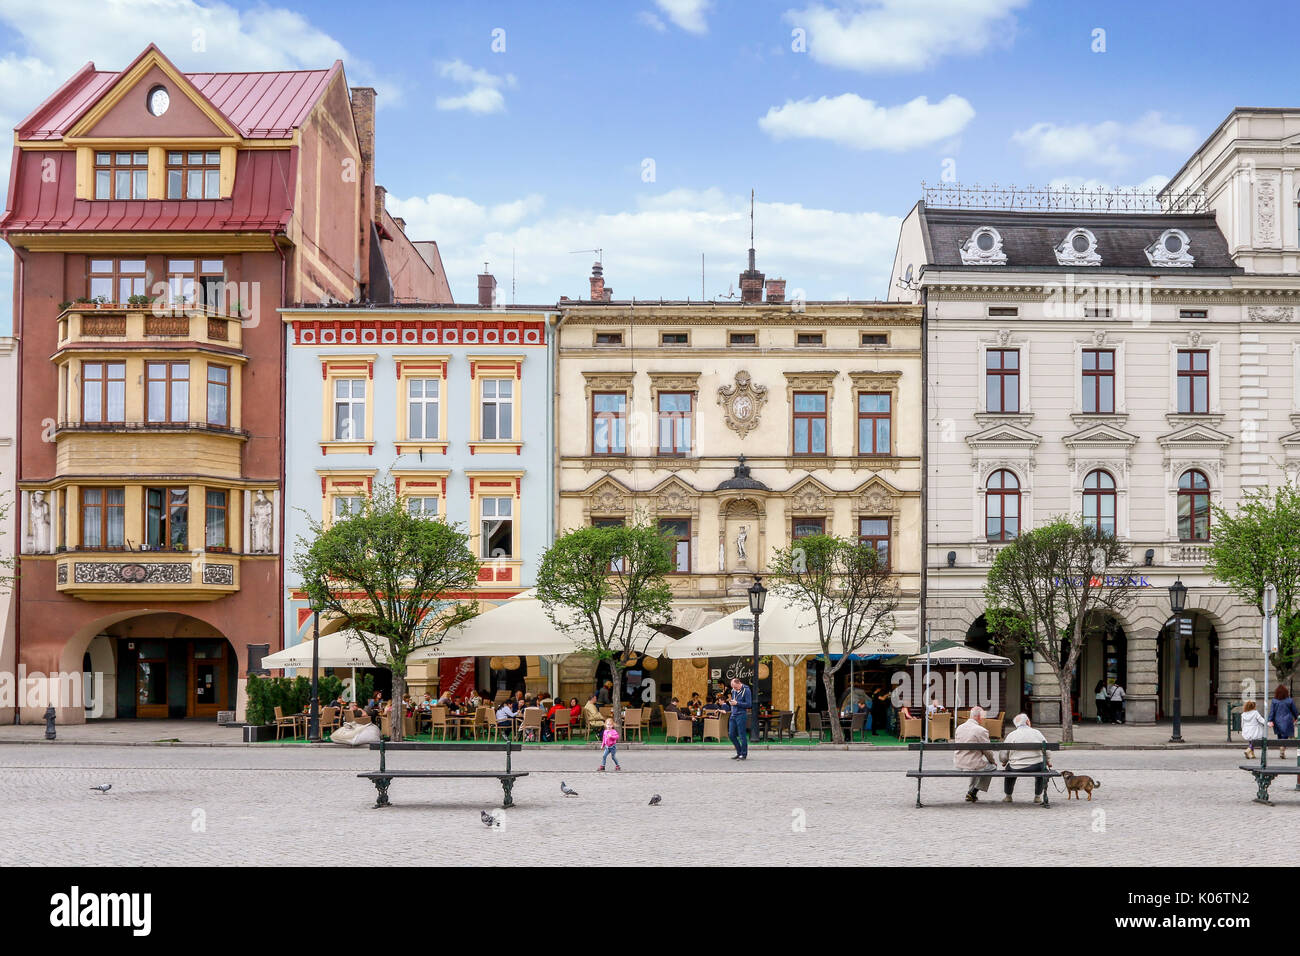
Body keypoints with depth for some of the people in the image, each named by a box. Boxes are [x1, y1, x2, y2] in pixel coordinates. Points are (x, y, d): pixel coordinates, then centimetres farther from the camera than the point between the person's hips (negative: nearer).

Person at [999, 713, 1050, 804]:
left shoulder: (1011, 735, -2)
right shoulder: (1037, 733, 2)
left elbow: (1004, 756, -2)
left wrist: (1004, 762, 21)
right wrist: (1048, 762, 26)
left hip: (1017, 769, 0)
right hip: (1036, 767, 0)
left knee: (1009, 768, 33)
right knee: (1043, 767, 34)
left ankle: (1008, 796, 38)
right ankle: (1038, 796, 35)